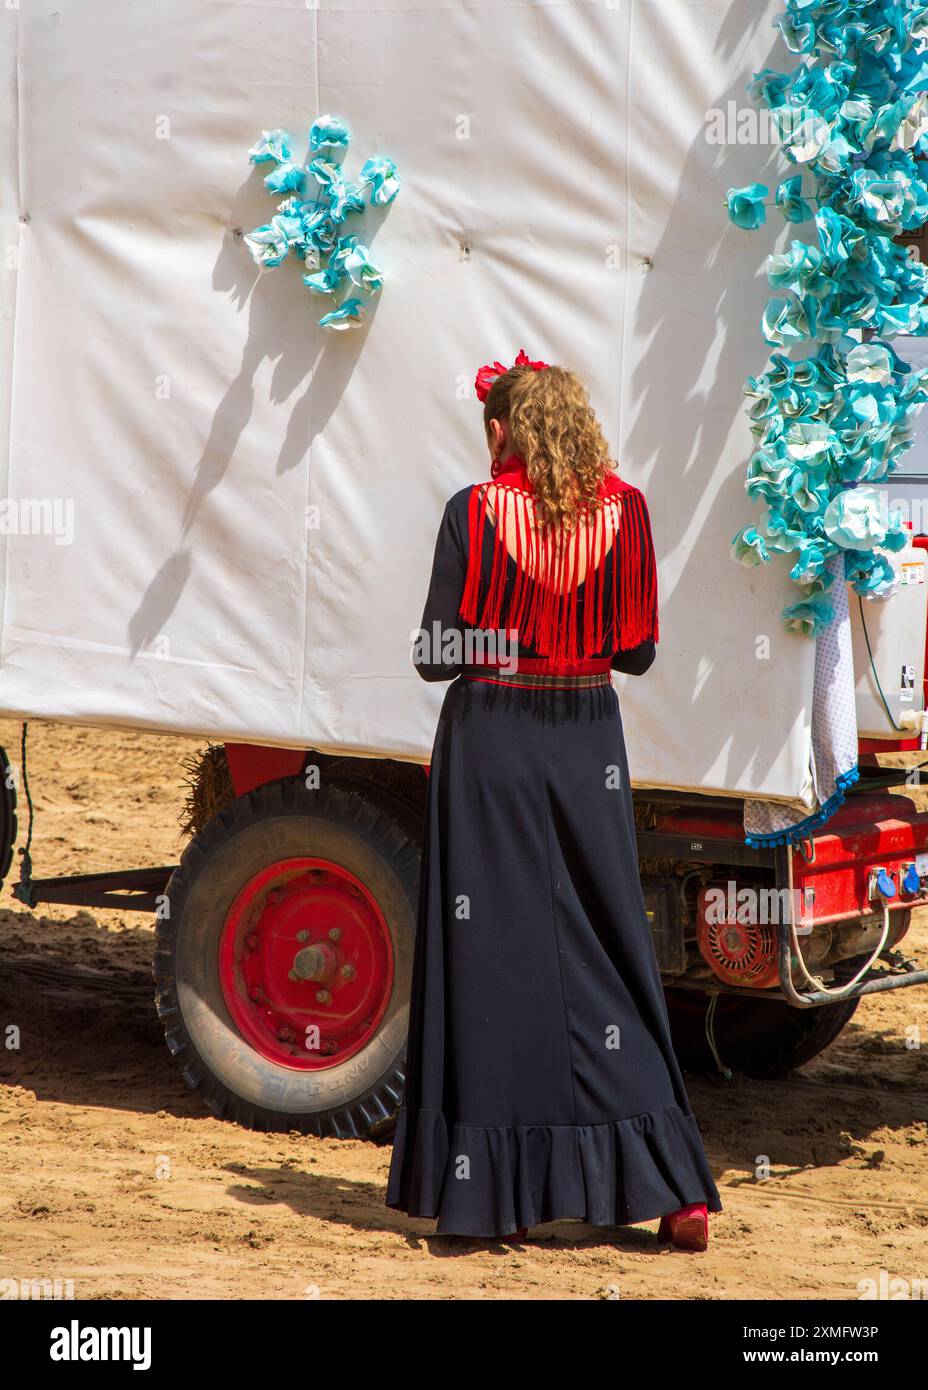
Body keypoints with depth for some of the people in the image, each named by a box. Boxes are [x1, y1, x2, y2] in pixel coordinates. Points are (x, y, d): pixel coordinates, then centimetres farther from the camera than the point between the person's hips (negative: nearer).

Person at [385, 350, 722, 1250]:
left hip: (490, 743, -3)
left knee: (491, 952, 4)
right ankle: (673, 1187, 3)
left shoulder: (475, 512, -9)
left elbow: (437, 657, -7)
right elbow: (637, 651, 4)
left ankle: (486, 1190, 7)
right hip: (589, 744, 3)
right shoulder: (624, 510, 0)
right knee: (606, 948, 8)